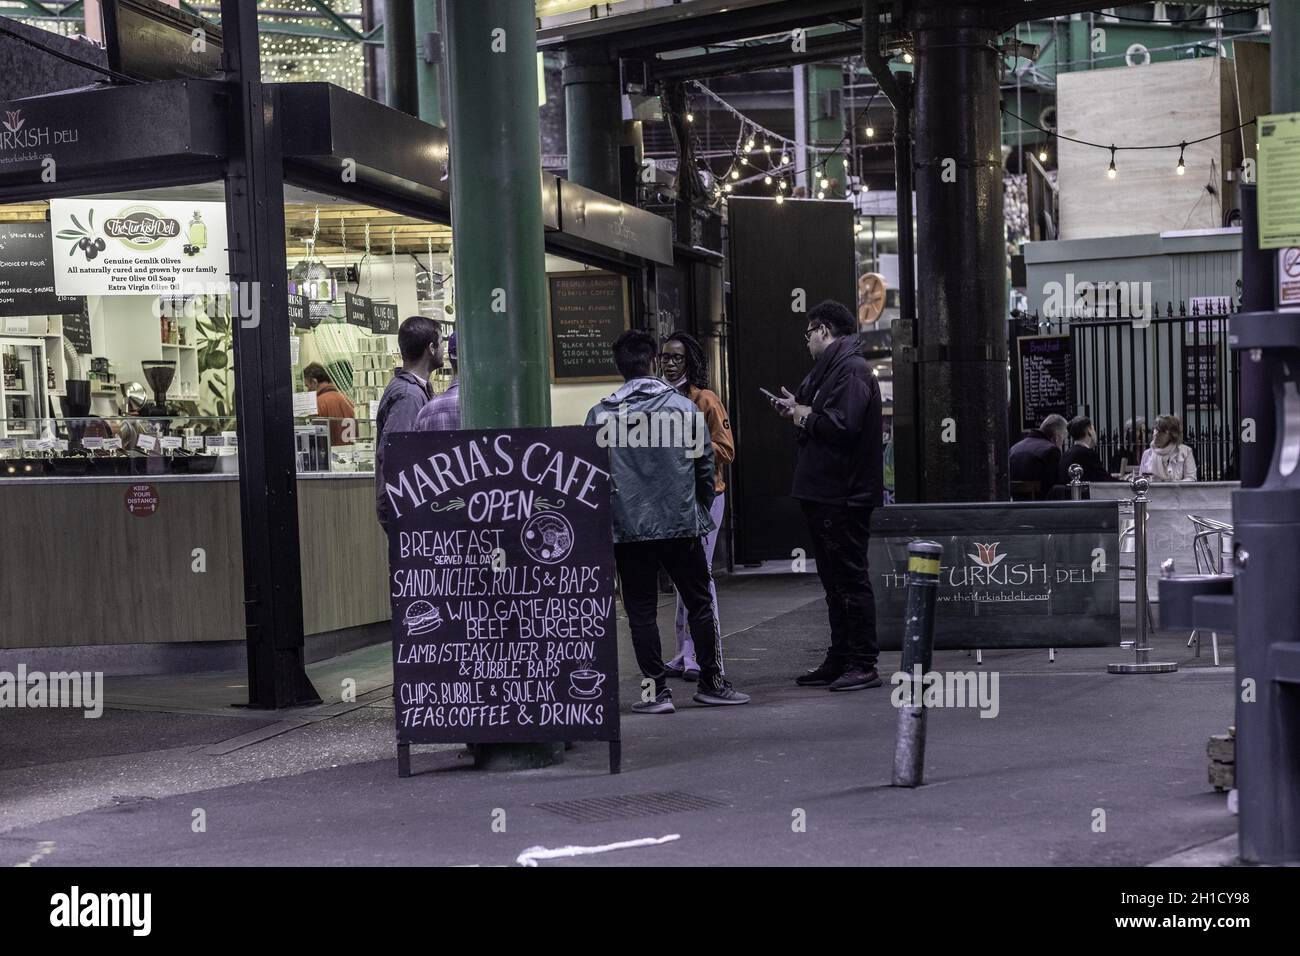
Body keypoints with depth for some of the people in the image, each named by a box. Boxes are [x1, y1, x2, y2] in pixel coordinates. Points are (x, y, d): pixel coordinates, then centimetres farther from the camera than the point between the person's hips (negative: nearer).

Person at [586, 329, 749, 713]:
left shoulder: (600, 415, -3)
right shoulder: (684, 407, 0)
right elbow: (705, 462, 4)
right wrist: (699, 512, 16)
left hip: (627, 528, -1)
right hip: (681, 523, 1)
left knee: (641, 612, 6)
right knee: (700, 603, 13)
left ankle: (658, 690, 6)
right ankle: (711, 683, 18)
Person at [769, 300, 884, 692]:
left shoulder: (851, 370, -13)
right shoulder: (829, 369, 20)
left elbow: (842, 426, -25)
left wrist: (806, 416, -10)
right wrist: (798, 410, 8)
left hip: (843, 497, -11)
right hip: (825, 494, 11)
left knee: (850, 579, -6)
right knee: (834, 581, 14)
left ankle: (862, 664, -1)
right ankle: (839, 661, 21)